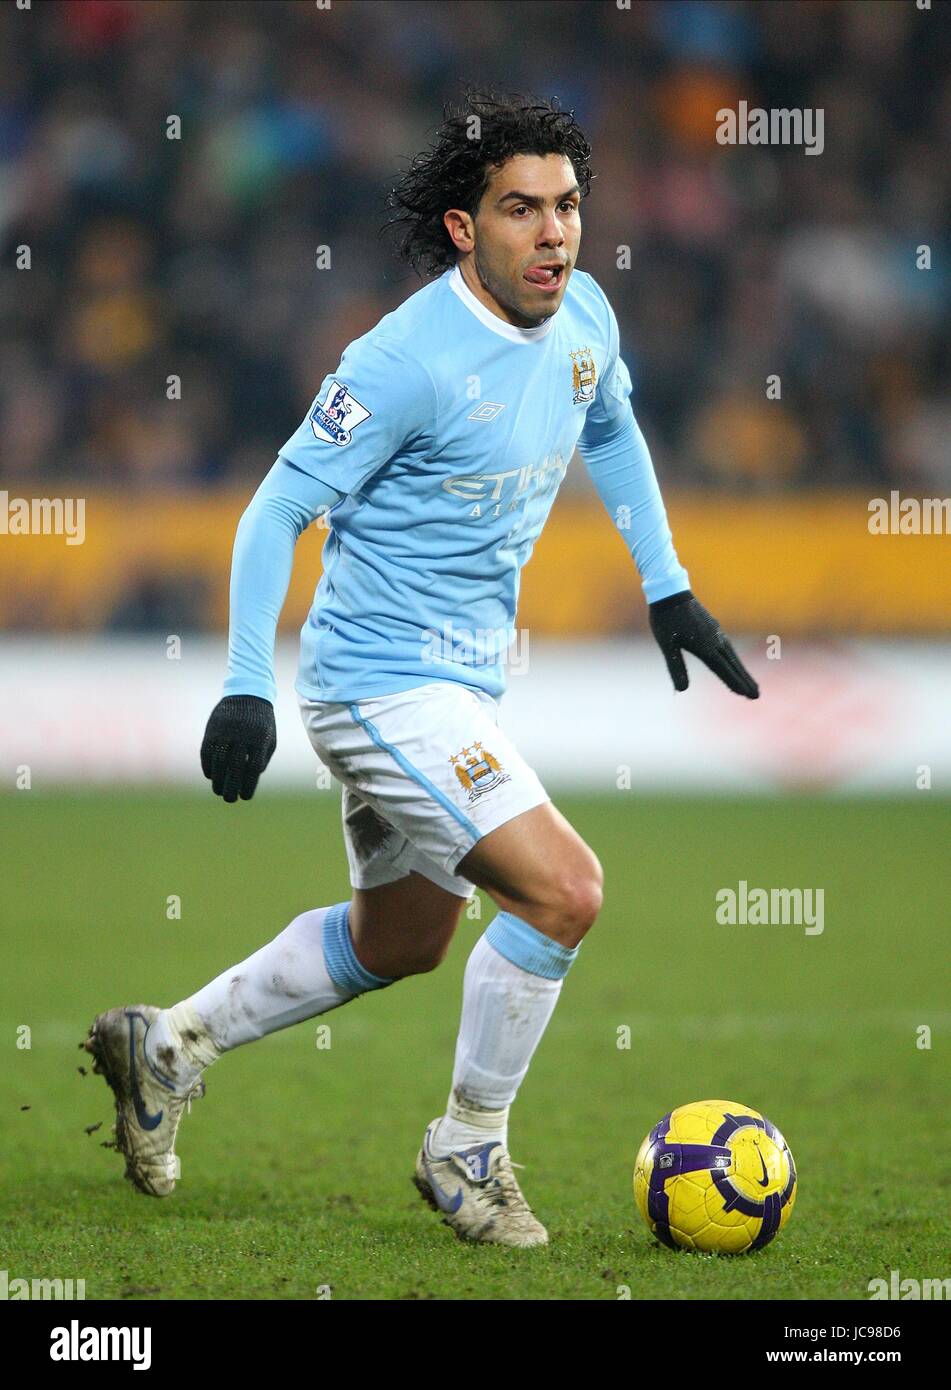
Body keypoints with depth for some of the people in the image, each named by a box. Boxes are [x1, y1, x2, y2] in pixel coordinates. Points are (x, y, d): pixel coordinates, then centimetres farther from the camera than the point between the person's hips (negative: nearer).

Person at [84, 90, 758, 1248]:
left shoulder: (583, 318, 1)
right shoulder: (408, 360, -22)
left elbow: (611, 432, 24)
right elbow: (278, 509, -17)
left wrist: (667, 589, 22)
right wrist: (246, 686, -21)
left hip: (458, 687, 9)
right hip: (385, 684, -9)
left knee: (397, 942, 23)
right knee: (564, 891, -19)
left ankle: (169, 1044, 37)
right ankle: (468, 1153, -2)